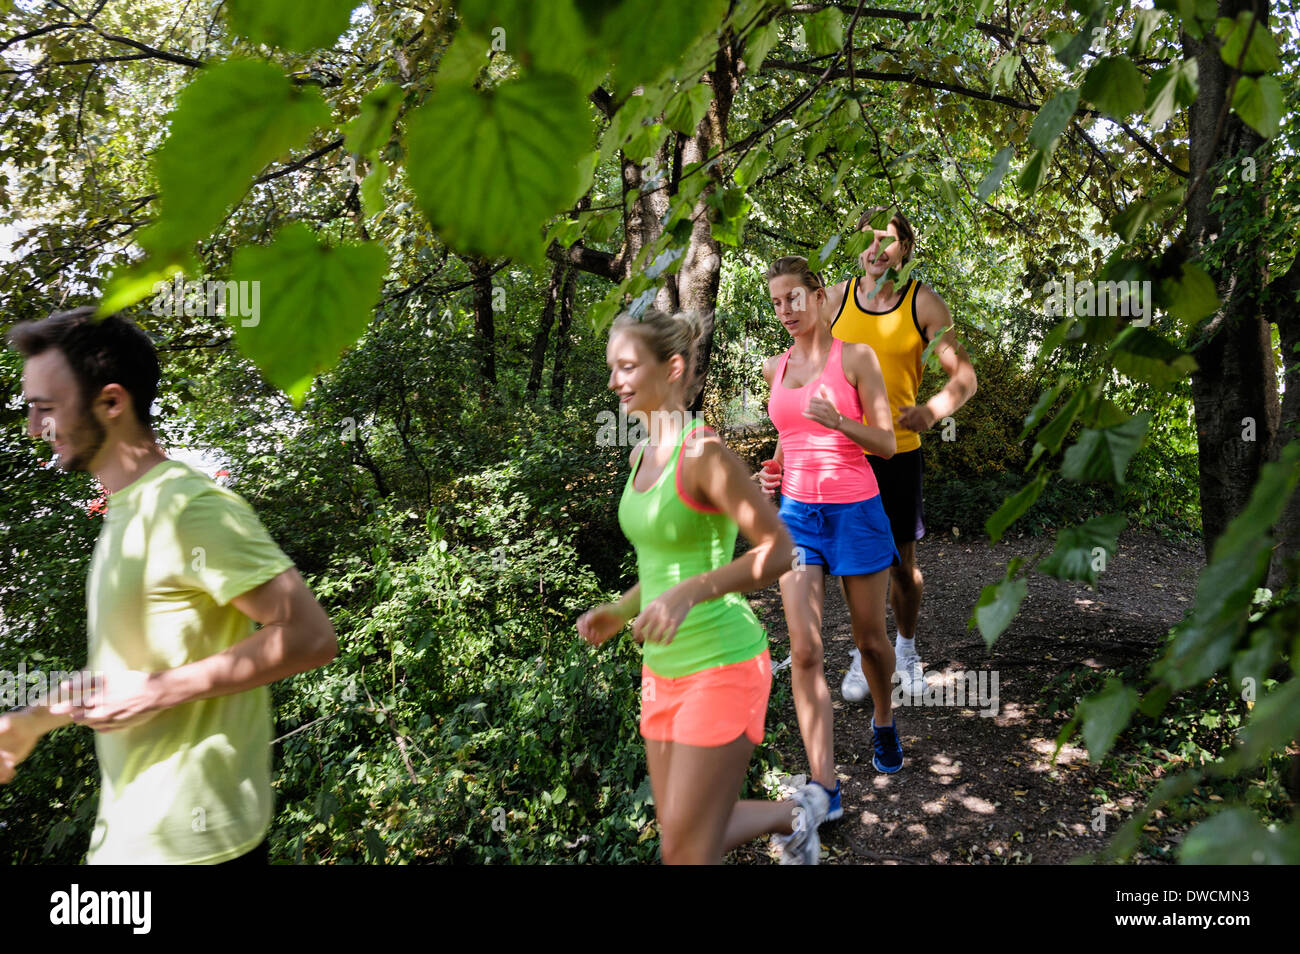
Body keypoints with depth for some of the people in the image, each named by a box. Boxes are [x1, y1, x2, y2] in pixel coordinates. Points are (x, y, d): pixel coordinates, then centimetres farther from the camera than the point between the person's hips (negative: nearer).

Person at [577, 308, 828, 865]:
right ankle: (794, 813, 42)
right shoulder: (642, 454, 7)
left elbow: (779, 551, -20)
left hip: (722, 667, -8)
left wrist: (686, 594, -31)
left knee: (685, 852, 0)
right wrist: (618, 612, 7)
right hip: (664, 669, 8)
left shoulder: (705, 452, -18)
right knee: (683, 836, 18)